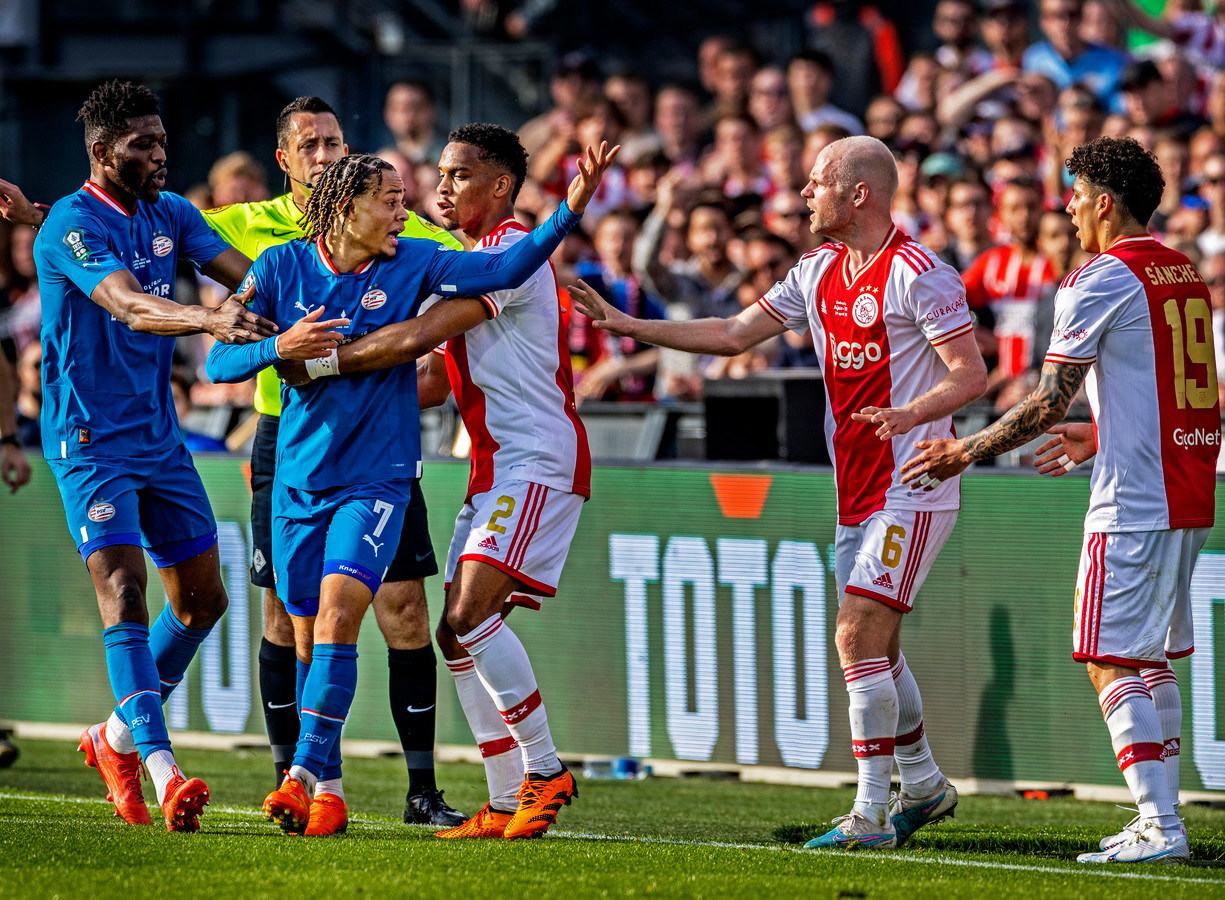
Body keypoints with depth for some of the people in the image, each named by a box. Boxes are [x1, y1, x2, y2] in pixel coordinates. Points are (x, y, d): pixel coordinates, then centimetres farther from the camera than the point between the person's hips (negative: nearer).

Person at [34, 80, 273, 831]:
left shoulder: (170, 214, 8)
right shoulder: (72, 225, -16)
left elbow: (247, 276, 2)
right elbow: (129, 306, -32)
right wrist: (207, 317, -48)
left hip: (160, 434, 8)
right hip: (91, 439, -8)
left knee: (203, 599, 11)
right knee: (123, 587, -19)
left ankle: (120, 737, 29)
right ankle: (164, 775, -27)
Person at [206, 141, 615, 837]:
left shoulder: (411, 264, -1)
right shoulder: (282, 267, 0)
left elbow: (503, 269, -8)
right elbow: (220, 363, 0)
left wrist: (571, 208, -19)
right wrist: (279, 348, -19)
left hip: (377, 476, -2)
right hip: (299, 480, 2)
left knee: (338, 613, -20)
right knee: (311, 640, 7)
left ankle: (307, 774, -23)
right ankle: (328, 792, 19)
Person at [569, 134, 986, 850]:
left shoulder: (920, 274, -14)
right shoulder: (819, 271, 11)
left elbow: (971, 375, -16)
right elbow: (735, 334, 16)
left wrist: (909, 413, -34)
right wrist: (628, 325, 12)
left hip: (913, 489, -9)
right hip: (859, 492, 9)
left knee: (858, 634, -15)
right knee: (874, 646, 14)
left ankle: (871, 814, -12)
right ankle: (923, 785, 30)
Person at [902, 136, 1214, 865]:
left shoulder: (1100, 281, -11)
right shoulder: (1186, 275, 15)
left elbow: (1049, 404, -13)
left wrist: (963, 453, -3)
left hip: (1135, 504, -9)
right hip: (1190, 499, 9)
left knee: (1112, 662, -7)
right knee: (1152, 656, 15)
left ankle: (1159, 828, -15)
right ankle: (1160, 818, 14)